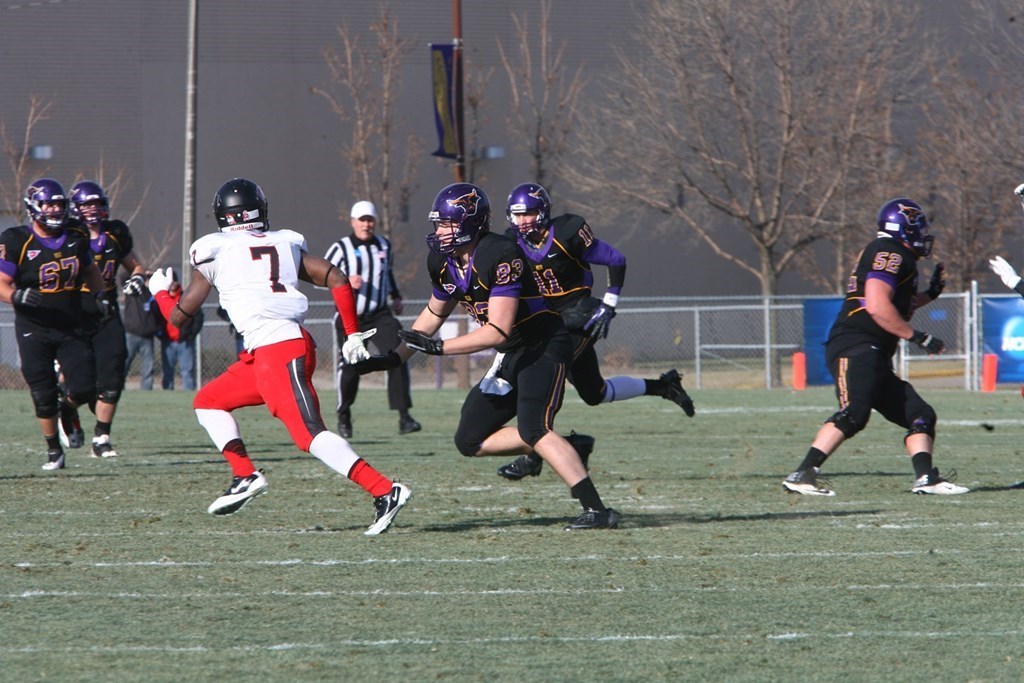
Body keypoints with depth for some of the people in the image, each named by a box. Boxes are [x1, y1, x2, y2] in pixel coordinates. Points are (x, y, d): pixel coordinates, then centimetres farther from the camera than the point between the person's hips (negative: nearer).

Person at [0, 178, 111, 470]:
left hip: (71, 328, 3)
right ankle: (54, 451, 15)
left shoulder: (76, 236, 4)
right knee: (44, 395, -3)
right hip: (33, 329, -3)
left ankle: (65, 409, 29)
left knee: (85, 390, -6)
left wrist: (99, 295, 6)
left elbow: (90, 271, 22)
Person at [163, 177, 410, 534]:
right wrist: (353, 334, 17)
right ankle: (245, 475, 9)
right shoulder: (285, 244, 18)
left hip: (276, 353, -7)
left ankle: (385, 491, -24)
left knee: (310, 434, -14)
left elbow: (178, 317, 12)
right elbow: (338, 280, 9)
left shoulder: (215, 253, 5)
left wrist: (161, 290, 34)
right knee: (208, 401, 20)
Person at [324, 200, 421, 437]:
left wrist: (395, 297, 24)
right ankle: (344, 416, 23)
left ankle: (403, 415, -16)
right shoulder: (341, 248, -5)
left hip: (380, 315, 3)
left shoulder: (384, 245, 10)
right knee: (350, 366, -1)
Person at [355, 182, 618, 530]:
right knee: (470, 441, 6)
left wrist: (439, 348, -26)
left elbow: (498, 330, -28)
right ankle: (566, 449, 9)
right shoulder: (444, 262, 2)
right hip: (513, 358, 9)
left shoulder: (501, 256, -24)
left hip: (544, 347, -9)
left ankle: (597, 510, -31)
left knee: (533, 429, -29)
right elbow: (434, 313, 21)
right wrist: (396, 357, 19)